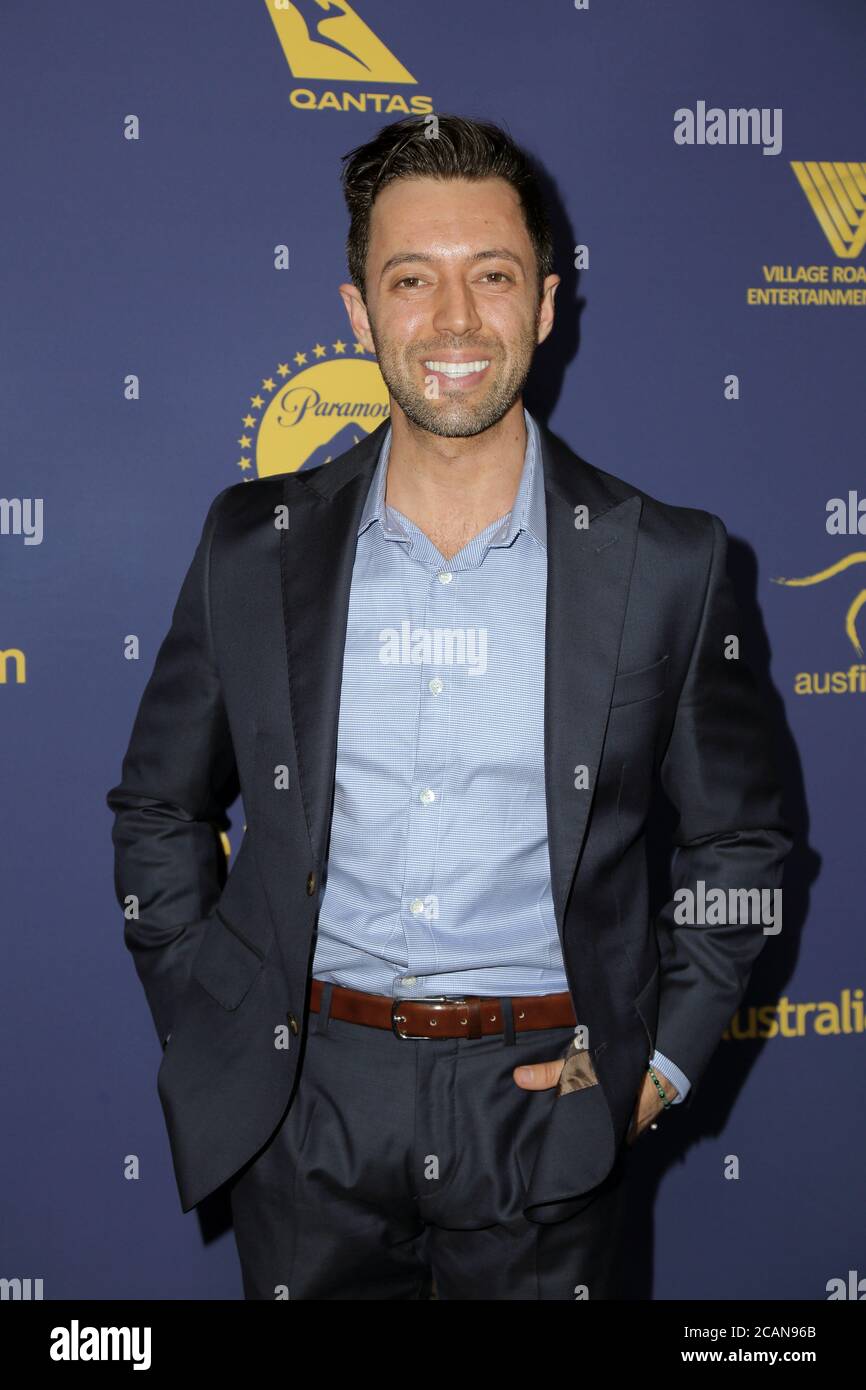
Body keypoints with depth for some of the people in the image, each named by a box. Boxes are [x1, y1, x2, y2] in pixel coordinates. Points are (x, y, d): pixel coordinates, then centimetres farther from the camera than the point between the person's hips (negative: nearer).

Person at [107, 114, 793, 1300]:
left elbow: (740, 838, 6)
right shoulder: (255, 544, 0)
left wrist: (666, 1057, -1)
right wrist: (199, 1030, 3)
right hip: (307, 1104, 1)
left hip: (543, 1104, -1)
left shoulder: (667, 561, -4)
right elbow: (159, 810, 10)